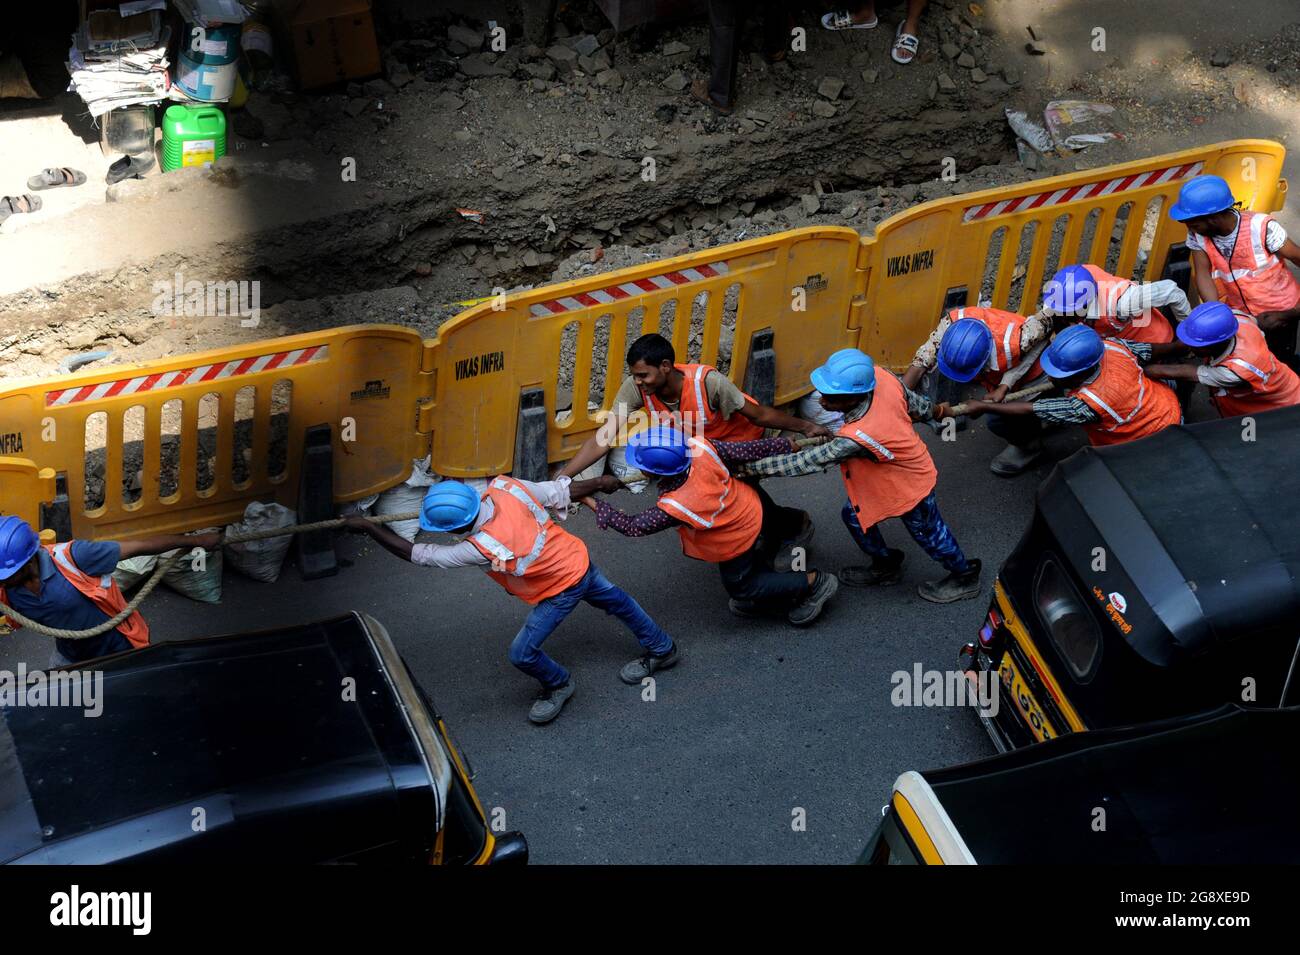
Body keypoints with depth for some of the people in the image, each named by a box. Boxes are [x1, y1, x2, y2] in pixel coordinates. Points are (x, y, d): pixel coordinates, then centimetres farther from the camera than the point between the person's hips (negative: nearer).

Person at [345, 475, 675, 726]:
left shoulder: (481, 549, -38)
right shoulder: (505, 486, -24)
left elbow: (416, 554, -29)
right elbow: (560, 492, -11)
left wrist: (368, 527, -20)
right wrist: (600, 483, 7)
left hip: (563, 588, -7)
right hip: (579, 558, 7)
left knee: (522, 654, 4)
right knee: (613, 599, 30)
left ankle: (558, 685, 35)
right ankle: (662, 649, 54)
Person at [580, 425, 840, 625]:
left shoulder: (674, 508, -40)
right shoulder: (699, 447, -31)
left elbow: (632, 527, -26)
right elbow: (747, 451, -20)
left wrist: (591, 503, -18)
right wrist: (786, 445, -4)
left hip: (738, 541, -6)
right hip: (752, 508, 6)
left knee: (739, 586, 20)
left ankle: (814, 582, 21)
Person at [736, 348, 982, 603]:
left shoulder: (857, 438, -44)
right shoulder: (881, 379, -27)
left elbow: (806, 463, -37)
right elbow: (914, 402, -6)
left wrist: (749, 467, -32)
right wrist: (935, 411, 19)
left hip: (910, 486, -8)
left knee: (928, 533, 18)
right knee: (854, 515, 20)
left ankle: (965, 578, 45)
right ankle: (885, 567, 43)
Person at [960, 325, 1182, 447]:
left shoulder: (1087, 404, -39)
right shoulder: (1111, 346, -23)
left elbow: (1030, 410, -30)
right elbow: (1153, 349, -7)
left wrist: (983, 407, -21)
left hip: (1161, 434, -7)